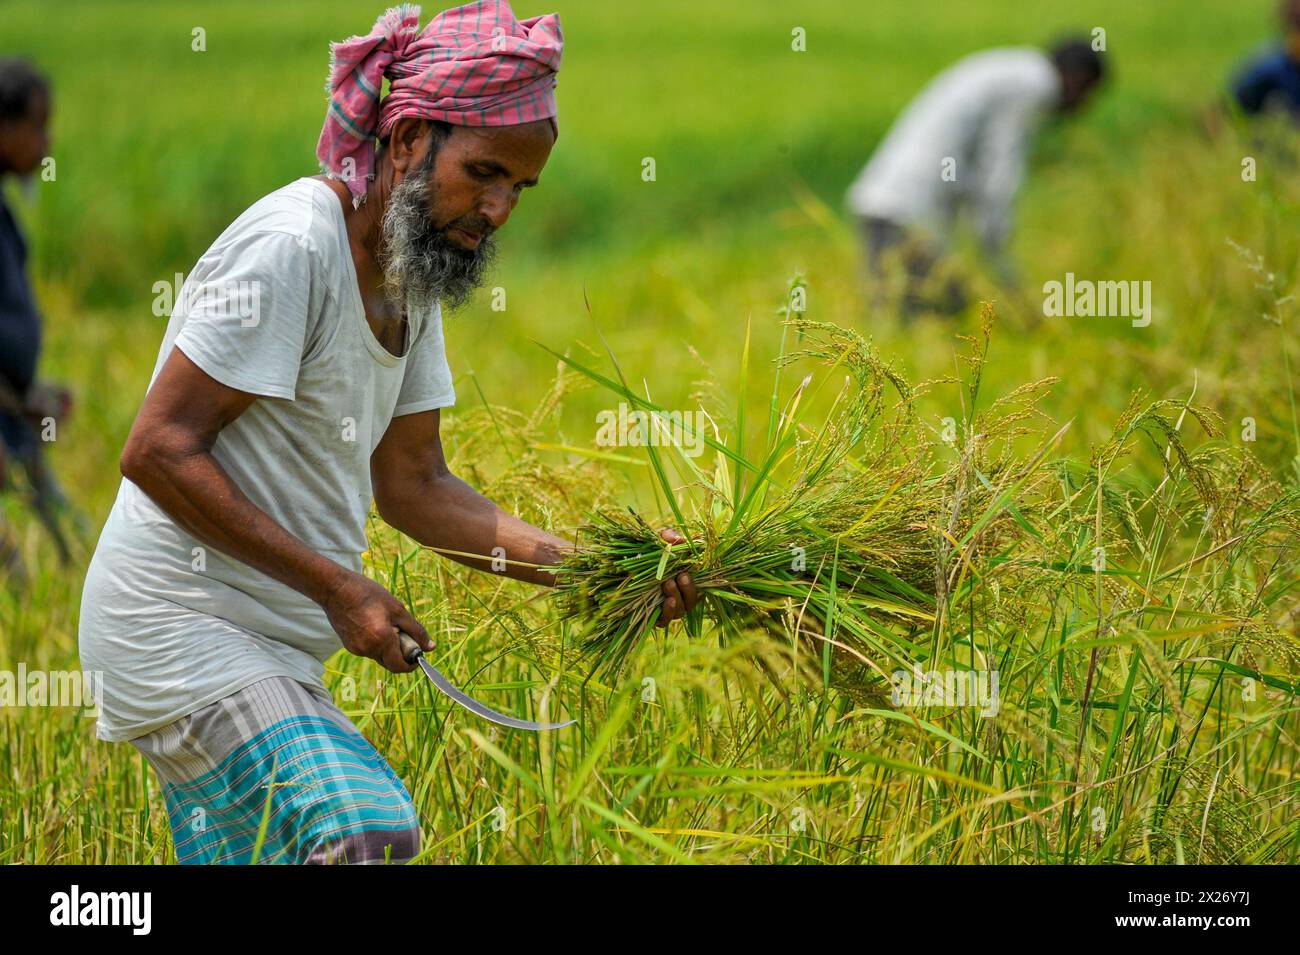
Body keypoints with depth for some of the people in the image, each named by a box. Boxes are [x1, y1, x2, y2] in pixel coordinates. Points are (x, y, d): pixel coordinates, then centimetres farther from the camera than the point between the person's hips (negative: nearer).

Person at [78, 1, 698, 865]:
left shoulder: (414, 274, 12)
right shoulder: (290, 248, -18)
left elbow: (412, 485, 14)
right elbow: (158, 451, -20)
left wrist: (582, 563, 1)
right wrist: (335, 585, -20)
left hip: (274, 647, 10)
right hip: (182, 623, -10)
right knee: (367, 828, -28)